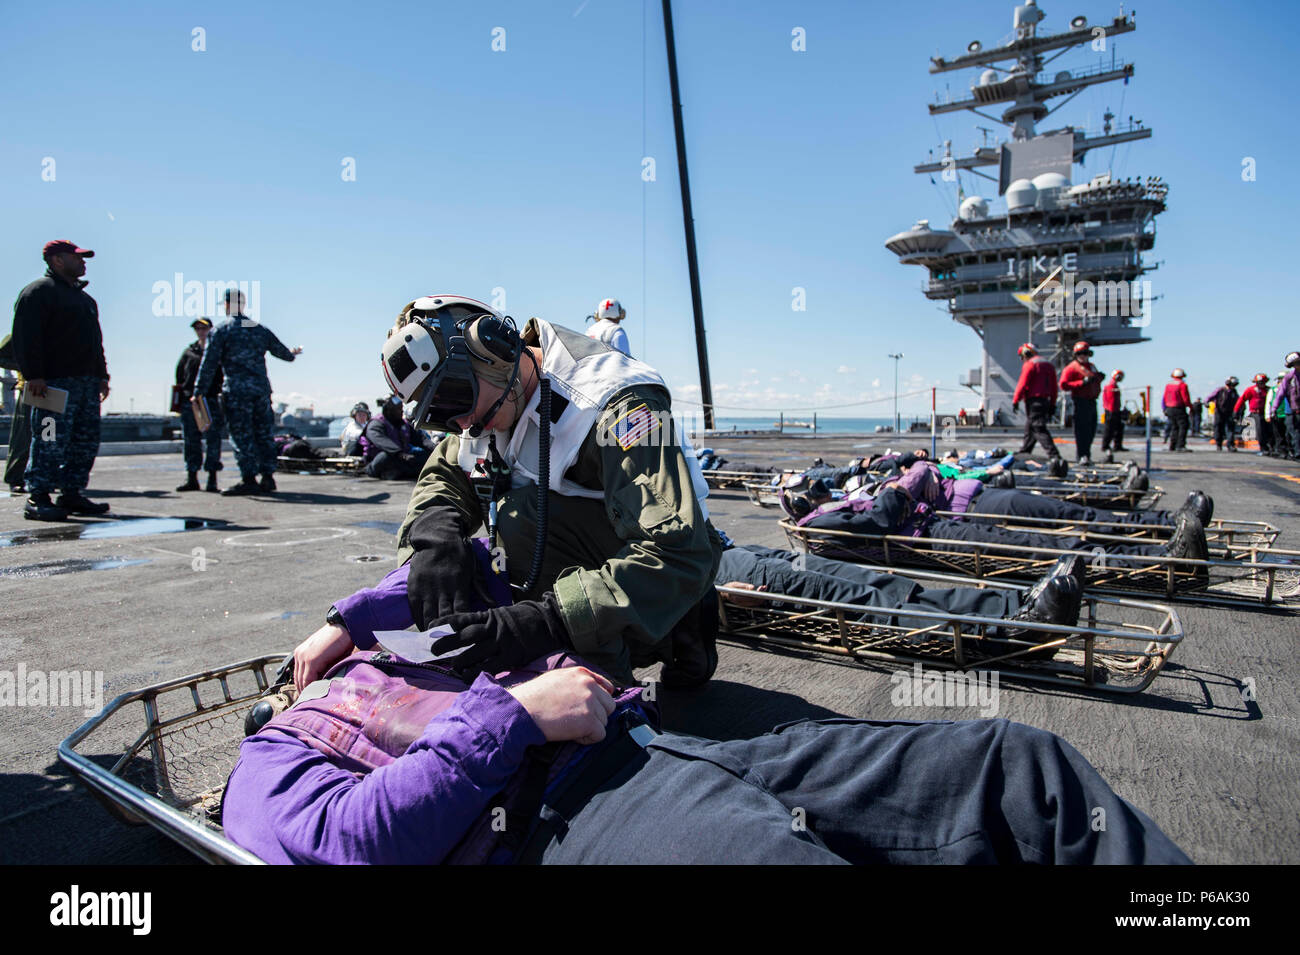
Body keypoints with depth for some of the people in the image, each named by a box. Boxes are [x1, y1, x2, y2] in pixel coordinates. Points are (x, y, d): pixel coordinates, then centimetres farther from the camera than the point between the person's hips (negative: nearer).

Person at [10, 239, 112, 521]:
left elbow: (95, 341, 28)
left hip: (87, 382, 9)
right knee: (51, 441, -10)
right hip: (55, 382, -8)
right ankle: (37, 498, -4)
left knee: (86, 442, 7)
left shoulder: (85, 298, 24)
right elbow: (26, 338, -10)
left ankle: (72, 494, 14)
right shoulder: (38, 292, -2)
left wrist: (101, 376, 21)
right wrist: (33, 375, -18)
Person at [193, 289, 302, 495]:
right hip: (262, 389, 5)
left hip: (236, 390, -5)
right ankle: (267, 477, 10)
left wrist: (198, 392, -1)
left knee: (241, 435, -2)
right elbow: (281, 351, 27)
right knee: (263, 434, 10)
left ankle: (249, 480, -4)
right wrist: (292, 354, 51)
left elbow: (208, 364, -5)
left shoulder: (220, 331, -1)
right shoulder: (260, 329, 13)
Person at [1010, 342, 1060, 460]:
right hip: (1045, 401, 9)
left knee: (1039, 429, -12)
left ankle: (1054, 454, -20)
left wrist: (1015, 401, -9)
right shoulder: (1048, 364, 18)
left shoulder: (1029, 364, -8)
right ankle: (1024, 452, 27)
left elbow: (1022, 384, -14)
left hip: (1033, 401, -9)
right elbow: (1054, 387, 18)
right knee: (1029, 429, 18)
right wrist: (1052, 405, 20)